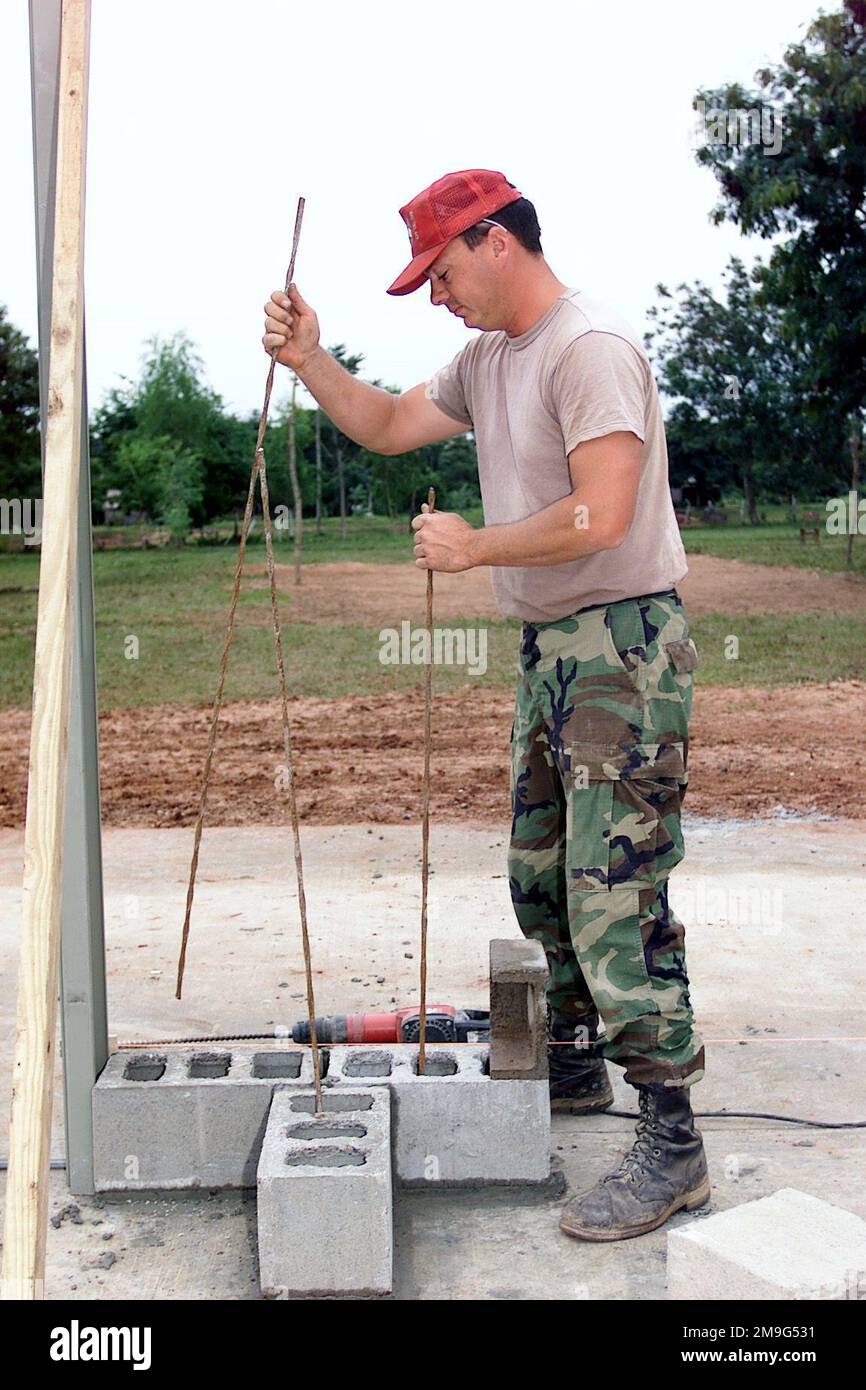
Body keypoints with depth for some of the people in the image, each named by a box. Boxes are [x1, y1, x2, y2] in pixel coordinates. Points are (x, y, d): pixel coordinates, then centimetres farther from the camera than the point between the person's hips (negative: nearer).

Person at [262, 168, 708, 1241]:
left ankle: (670, 1143, -1)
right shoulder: (487, 359, 15)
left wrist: (472, 546, -13)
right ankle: (575, 1063, 35)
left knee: (615, 896, -11)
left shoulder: (591, 348, -16)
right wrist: (307, 362, 8)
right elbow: (388, 426, 22)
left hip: (622, 647, -10)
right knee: (540, 880, 17)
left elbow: (599, 517, -25)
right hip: (549, 649, 10)